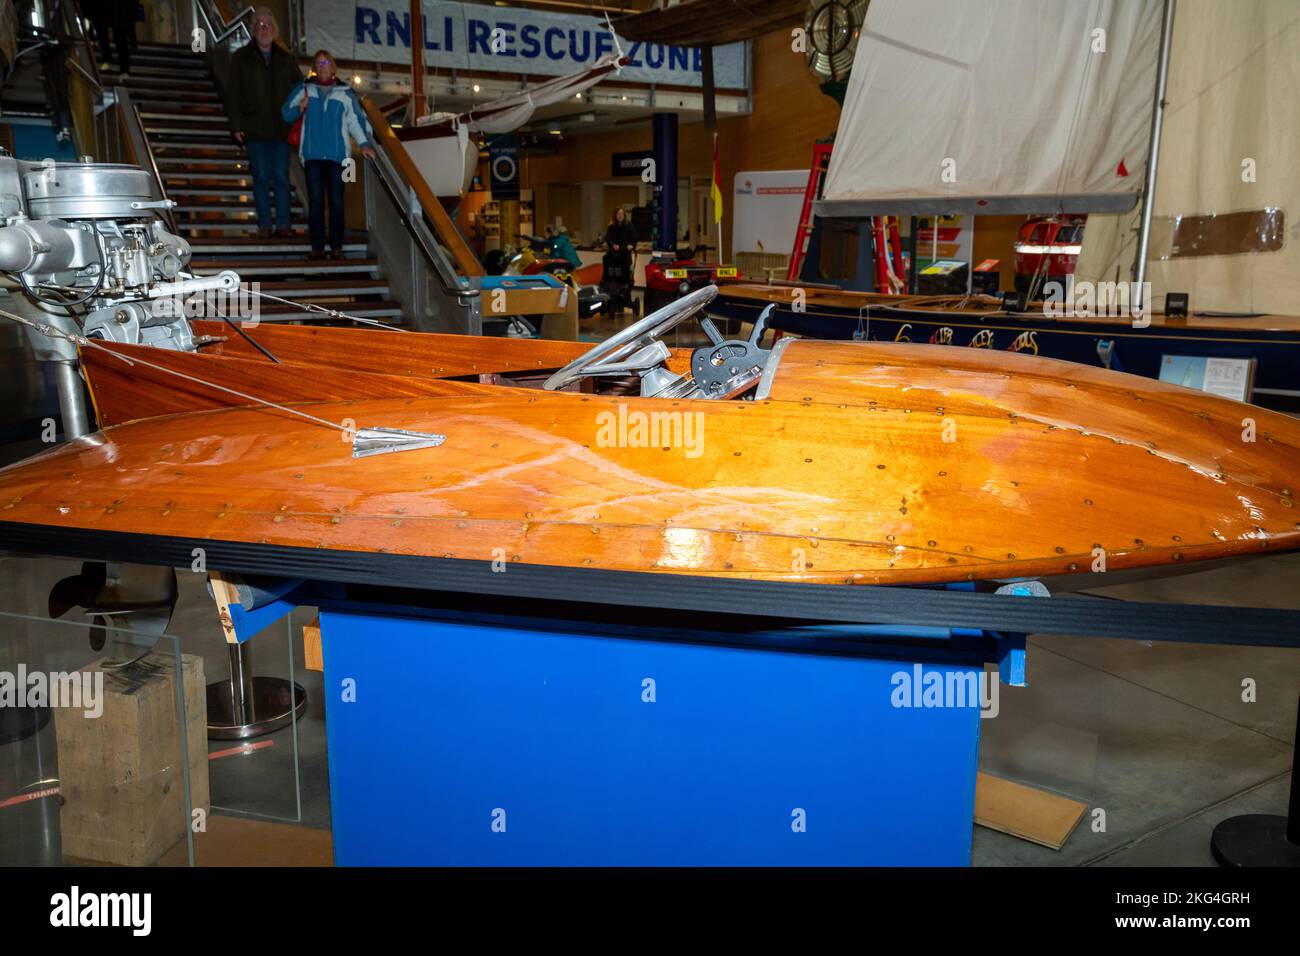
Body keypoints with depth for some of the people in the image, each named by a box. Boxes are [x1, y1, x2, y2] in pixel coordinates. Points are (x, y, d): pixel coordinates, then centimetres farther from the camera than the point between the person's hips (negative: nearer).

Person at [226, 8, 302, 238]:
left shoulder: (286, 59, 11)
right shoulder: (241, 58, 6)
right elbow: (233, 94, 4)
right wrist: (237, 126, -5)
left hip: (280, 128, 1)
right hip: (254, 129, -1)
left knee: (281, 177, -1)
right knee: (261, 177, 1)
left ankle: (283, 224, 4)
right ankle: (264, 224, 6)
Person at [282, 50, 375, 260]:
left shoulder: (345, 92, 10)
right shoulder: (304, 90, 11)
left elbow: (356, 119, 10)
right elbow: (286, 113, 13)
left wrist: (364, 143, -2)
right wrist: (299, 108, -8)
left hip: (337, 154, 0)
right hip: (313, 154, 0)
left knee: (337, 201, -2)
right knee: (315, 201, -3)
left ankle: (337, 247, 4)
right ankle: (317, 246, 0)